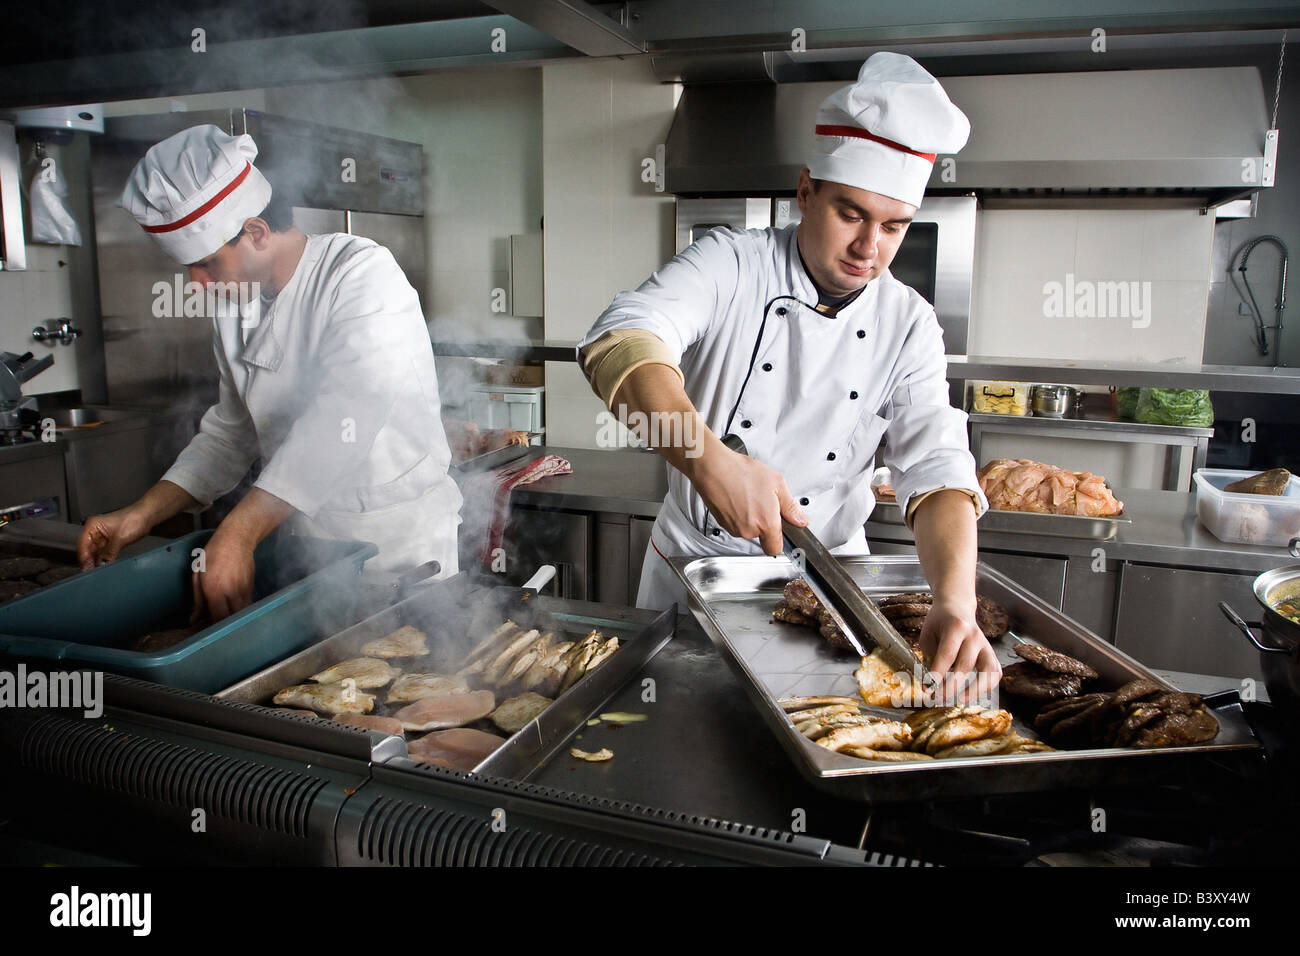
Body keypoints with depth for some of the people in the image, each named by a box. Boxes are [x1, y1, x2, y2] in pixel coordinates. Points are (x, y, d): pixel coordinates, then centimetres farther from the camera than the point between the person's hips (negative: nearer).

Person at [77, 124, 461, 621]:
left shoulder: (361, 272, -17)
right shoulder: (234, 309, 8)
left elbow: (346, 417, -30)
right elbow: (230, 431, 16)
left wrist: (238, 533, -33)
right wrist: (141, 515, 6)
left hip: (400, 548, -6)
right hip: (303, 542, 6)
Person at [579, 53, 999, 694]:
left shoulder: (909, 326, -7)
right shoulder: (731, 263, -15)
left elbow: (937, 471, -15)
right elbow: (622, 341, -32)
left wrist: (956, 600, -33)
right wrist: (709, 460, -49)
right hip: (694, 561, -1)